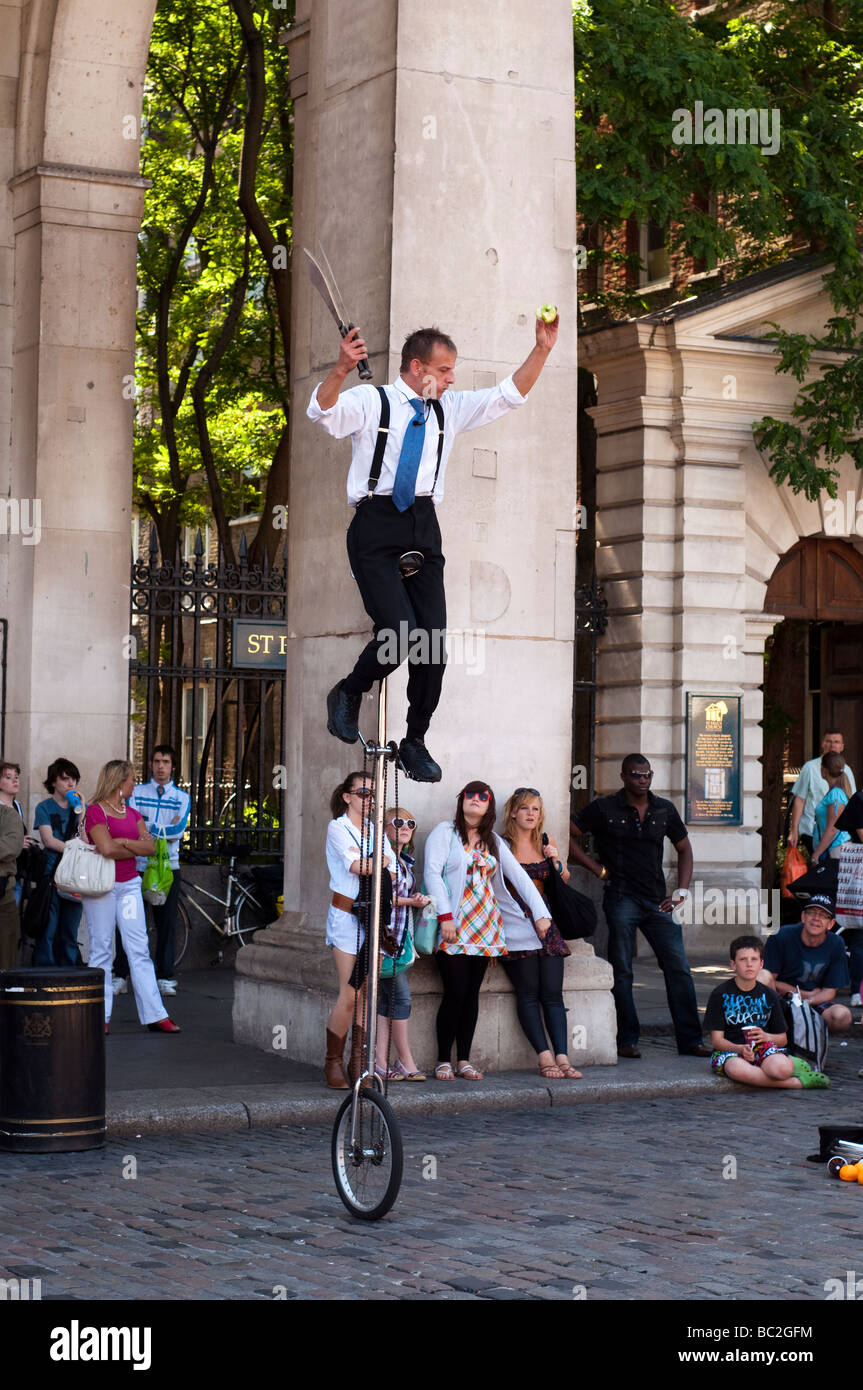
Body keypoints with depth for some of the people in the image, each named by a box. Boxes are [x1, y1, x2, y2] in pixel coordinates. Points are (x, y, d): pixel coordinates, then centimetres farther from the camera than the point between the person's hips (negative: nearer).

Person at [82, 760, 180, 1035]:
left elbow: (150, 847, 3)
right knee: (101, 948, -1)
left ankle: (154, 1015, 0)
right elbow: (107, 848, -17)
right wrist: (136, 848, -4)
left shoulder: (132, 814, 16)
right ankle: (100, 1017, 5)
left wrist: (122, 842, -8)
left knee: (139, 948, 2)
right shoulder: (96, 811, -5)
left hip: (129, 884, 6)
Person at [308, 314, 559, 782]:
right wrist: (342, 369, -35)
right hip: (376, 528, -5)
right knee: (399, 632, -19)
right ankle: (348, 692, 12)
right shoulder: (370, 401, 1)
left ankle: (415, 742, 16)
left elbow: (508, 395, 18)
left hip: (424, 529, 5)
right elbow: (322, 412, -18)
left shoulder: (449, 410, 16)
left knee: (433, 638, -1)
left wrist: (542, 349, 7)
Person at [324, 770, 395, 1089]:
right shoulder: (338, 828, -2)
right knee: (350, 994, -10)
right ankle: (333, 1062, 2)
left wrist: (369, 865, -10)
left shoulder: (375, 830, 16)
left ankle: (358, 1060, 9)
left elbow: (393, 872, 7)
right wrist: (383, 862, -3)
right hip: (347, 915, -6)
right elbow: (356, 865, -18)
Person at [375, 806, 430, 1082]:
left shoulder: (407, 861, 18)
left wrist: (419, 900, 5)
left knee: (386, 999, 6)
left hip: (402, 936, 8)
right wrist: (409, 901, -11)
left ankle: (381, 1063, 6)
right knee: (400, 995, -9)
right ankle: (406, 1062, -1)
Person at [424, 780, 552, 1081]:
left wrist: (541, 913, 2)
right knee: (455, 992, -9)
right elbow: (432, 872, -7)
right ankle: (443, 1060, 1)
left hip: (484, 926, 5)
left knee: (472, 993, 4)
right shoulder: (445, 832, 2)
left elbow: (519, 876, 12)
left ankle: (464, 1060, 10)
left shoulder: (494, 842, 17)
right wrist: (445, 916, -17)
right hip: (453, 926, -5)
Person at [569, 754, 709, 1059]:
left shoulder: (664, 810, 11)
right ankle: (627, 1040, 7)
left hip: (657, 901, 4)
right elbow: (567, 835, 0)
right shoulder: (604, 809, 0)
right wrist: (596, 868, -4)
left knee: (679, 968, 0)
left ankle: (690, 1040, 5)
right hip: (621, 899, -3)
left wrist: (681, 893, 8)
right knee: (621, 971, -2)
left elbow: (684, 849, 20)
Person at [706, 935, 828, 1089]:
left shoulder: (769, 996, 10)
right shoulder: (720, 994, 0)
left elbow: (783, 1039, 14)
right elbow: (717, 1040, -4)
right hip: (729, 1050, -1)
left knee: (781, 1068, -37)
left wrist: (766, 1036, -9)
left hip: (762, 1047, 1)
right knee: (737, 1069, -40)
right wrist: (741, 1049, -23)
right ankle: (796, 1082, -25)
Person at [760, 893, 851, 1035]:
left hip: (815, 1003, 2)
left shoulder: (836, 946, -3)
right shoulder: (781, 937, -10)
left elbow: (829, 992, -1)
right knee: (763, 976, -33)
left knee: (842, 1016, -30)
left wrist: (807, 1001, -23)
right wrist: (806, 994, -10)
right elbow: (769, 979, -8)